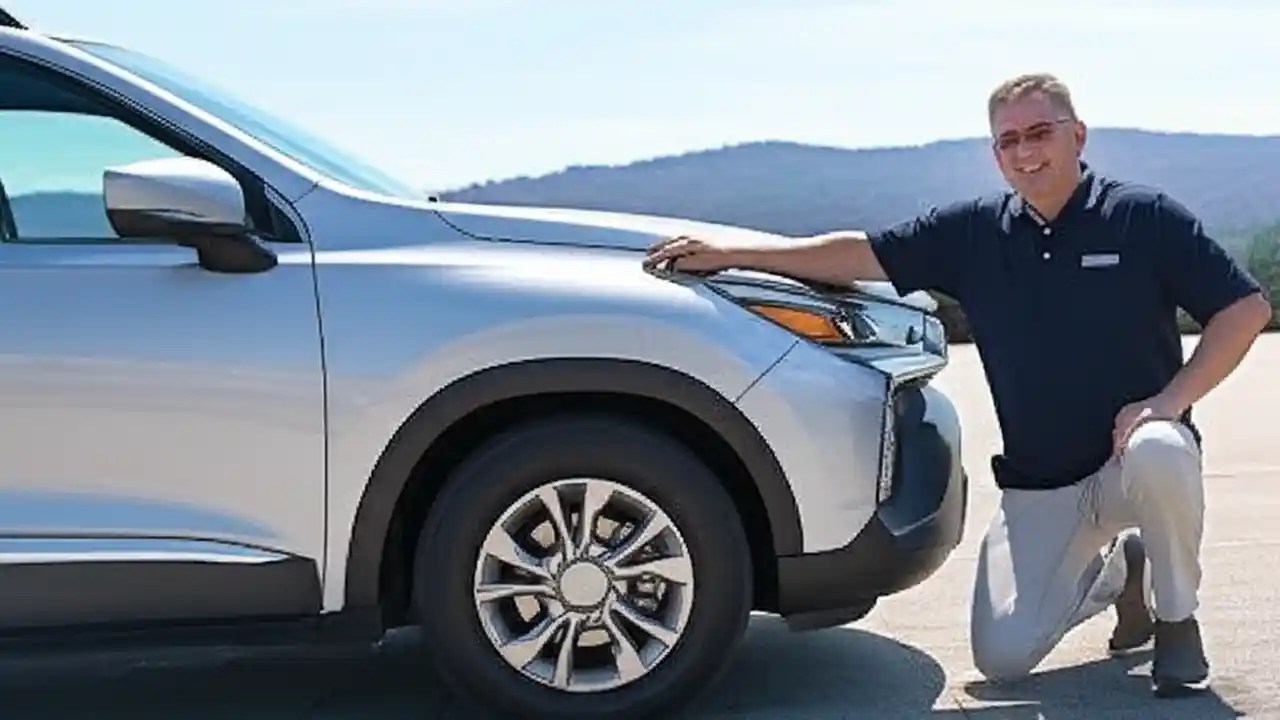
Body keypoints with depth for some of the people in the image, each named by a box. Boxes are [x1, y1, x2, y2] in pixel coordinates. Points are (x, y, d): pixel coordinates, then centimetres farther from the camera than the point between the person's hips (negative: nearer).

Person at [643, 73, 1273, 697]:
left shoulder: (1144, 216, -7)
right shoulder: (975, 232, 3)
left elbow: (1245, 307, -7)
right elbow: (860, 253, 2)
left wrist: (1170, 400, -20)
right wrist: (731, 254, -4)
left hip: (1133, 453, -3)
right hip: (1036, 486, 4)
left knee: (1157, 452, -39)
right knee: (1002, 658, -6)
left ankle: (1178, 620, -9)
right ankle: (1117, 568, 24)